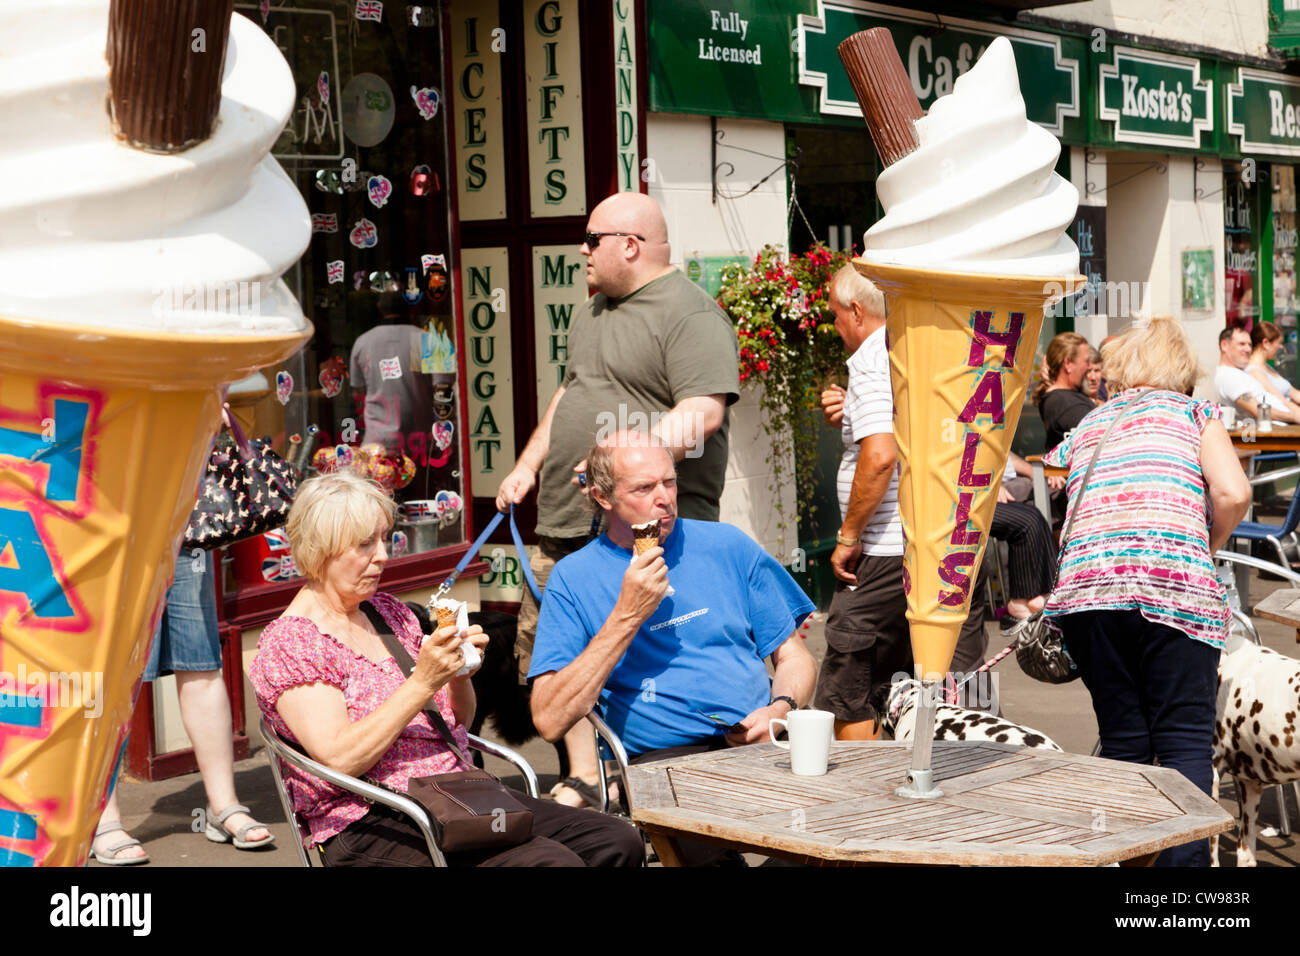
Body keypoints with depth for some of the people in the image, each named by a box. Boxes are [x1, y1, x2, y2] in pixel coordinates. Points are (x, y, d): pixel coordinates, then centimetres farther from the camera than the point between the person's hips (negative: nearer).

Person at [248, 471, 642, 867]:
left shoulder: (389, 611, 16)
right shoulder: (288, 644, -5)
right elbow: (340, 759, -18)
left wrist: (459, 673, 0)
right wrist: (423, 682, -21)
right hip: (375, 826, -7)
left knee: (616, 842, -12)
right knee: (551, 862, -29)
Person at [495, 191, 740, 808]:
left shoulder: (690, 314, -10)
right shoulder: (593, 312, 20)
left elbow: (703, 412, -20)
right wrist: (527, 466, 22)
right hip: (567, 525, 9)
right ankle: (583, 779, 19)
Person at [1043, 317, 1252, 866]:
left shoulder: (1086, 427, 27)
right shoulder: (1193, 412, 16)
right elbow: (1233, 494, 1)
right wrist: (1207, 550, 18)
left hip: (1084, 585, 3)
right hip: (1174, 583, -3)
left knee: (1122, 743, 11)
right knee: (1185, 743, 0)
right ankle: (1185, 861, -12)